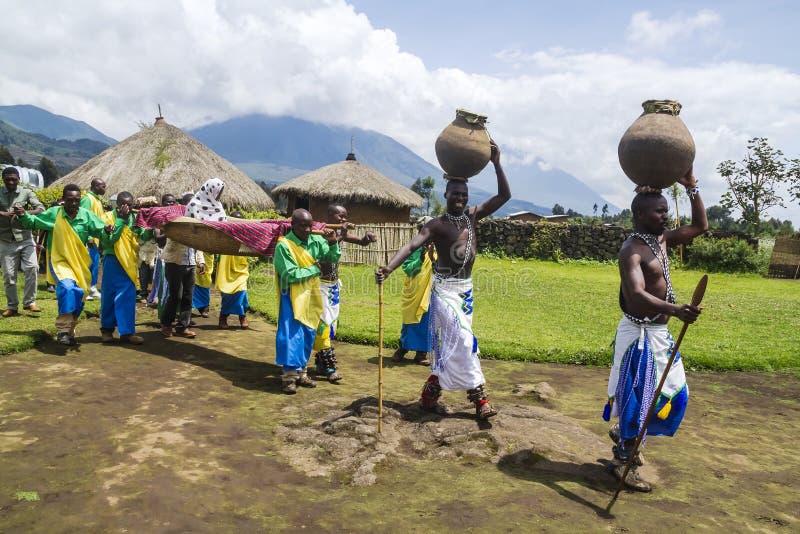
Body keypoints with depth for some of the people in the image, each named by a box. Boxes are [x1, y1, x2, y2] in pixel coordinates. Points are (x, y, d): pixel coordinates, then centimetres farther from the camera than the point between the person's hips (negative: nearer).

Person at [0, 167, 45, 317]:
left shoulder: (26, 193, 1)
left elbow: (41, 209, -9)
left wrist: (25, 213, -26)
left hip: (25, 239, 0)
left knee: (32, 268, -11)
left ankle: (29, 302, 5)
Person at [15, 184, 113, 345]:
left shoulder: (86, 215, -6)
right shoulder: (54, 213, -7)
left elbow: (99, 230, -6)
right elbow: (33, 222, 6)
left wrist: (106, 230, -29)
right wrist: (24, 216, -14)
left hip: (80, 263, 3)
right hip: (59, 261, -3)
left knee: (78, 297, 12)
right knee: (67, 288, -30)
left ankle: (69, 330, 33)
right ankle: (63, 330, -23)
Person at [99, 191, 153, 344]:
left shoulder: (135, 218, 7)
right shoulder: (108, 216, -4)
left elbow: (145, 236, -3)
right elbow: (109, 239, -17)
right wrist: (121, 219, -18)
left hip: (130, 262, 3)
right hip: (112, 261, -3)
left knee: (128, 296, 0)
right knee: (109, 295, 5)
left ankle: (127, 331, 3)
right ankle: (106, 329, 21)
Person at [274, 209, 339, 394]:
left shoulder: (316, 240, 1)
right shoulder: (283, 245, -15)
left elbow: (333, 258, 7)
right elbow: (291, 275, -20)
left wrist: (333, 242, -11)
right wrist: (315, 269, -10)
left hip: (311, 296, 6)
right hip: (293, 297, -6)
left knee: (308, 335, 11)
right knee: (292, 335, -6)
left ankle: (301, 372, 23)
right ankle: (289, 375, 2)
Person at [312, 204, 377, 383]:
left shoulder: (340, 232, 6)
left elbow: (361, 242, 4)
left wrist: (367, 236, -18)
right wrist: (339, 237, -35)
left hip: (333, 285, 8)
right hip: (320, 284, -8)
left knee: (331, 324, 10)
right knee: (323, 324, -8)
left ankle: (320, 364, 20)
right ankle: (329, 368, -6)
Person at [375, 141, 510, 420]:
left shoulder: (472, 215, 5)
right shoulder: (437, 225, -11)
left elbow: (504, 196, 4)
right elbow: (412, 245, -24)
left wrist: (496, 164, -8)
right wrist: (389, 268, -41)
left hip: (466, 289, 7)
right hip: (445, 289, -6)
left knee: (451, 344, 10)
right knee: (463, 339, -13)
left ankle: (430, 394, 22)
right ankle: (478, 395, 1)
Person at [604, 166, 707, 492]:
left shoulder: (662, 239, 8)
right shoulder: (632, 251, -20)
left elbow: (700, 226, 18)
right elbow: (637, 295, -34)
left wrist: (692, 188, 8)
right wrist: (674, 310, -49)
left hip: (659, 331, 10)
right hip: (640, 333, -10)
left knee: (673, 393, 19)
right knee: (637, 397, -1)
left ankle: (623, 433, 36)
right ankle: (623, 462, 16)